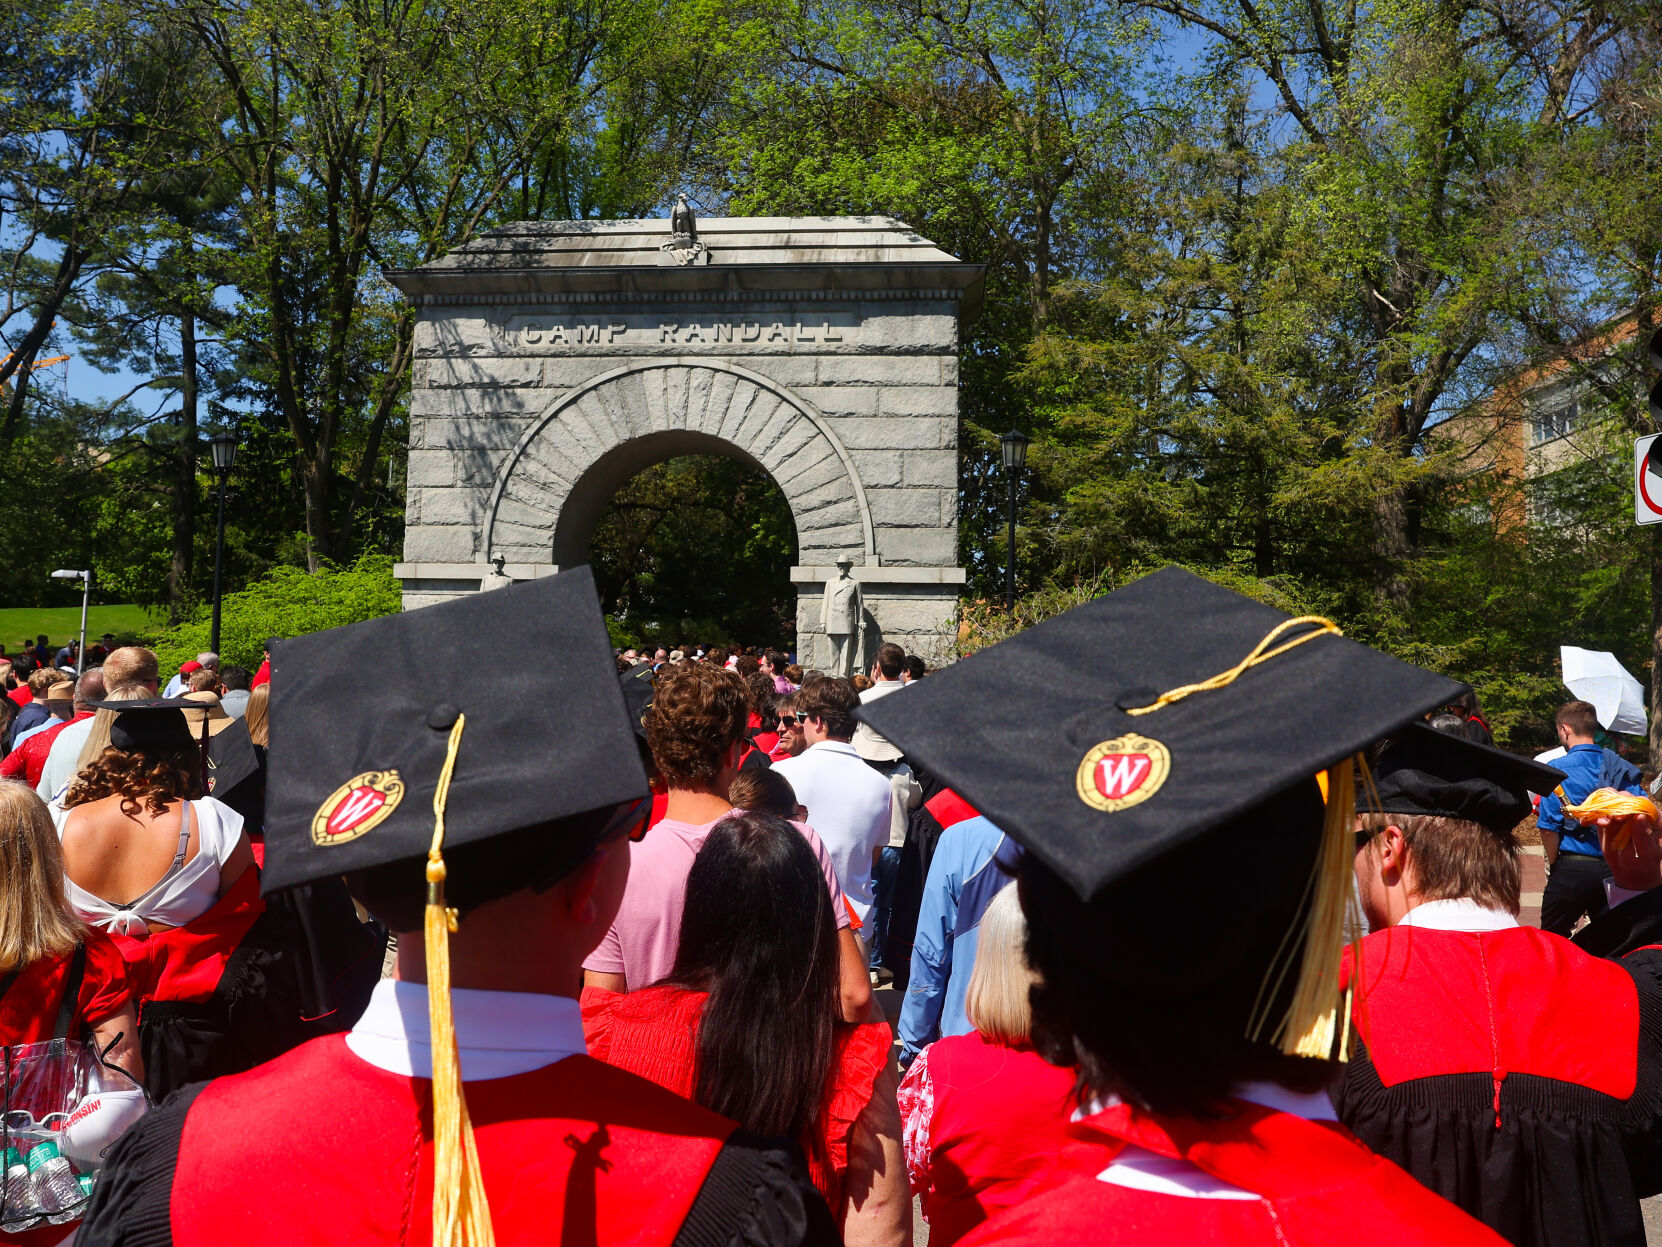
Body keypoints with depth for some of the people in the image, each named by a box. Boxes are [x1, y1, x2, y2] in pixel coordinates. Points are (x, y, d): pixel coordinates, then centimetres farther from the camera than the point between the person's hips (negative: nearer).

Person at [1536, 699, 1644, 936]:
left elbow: (1549, 828, -12)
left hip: (1571, 869, -4)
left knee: (1552, 937, 8)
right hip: (1614, 870, 5)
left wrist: (1554, 864, 2)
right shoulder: (1620, 766, 3)